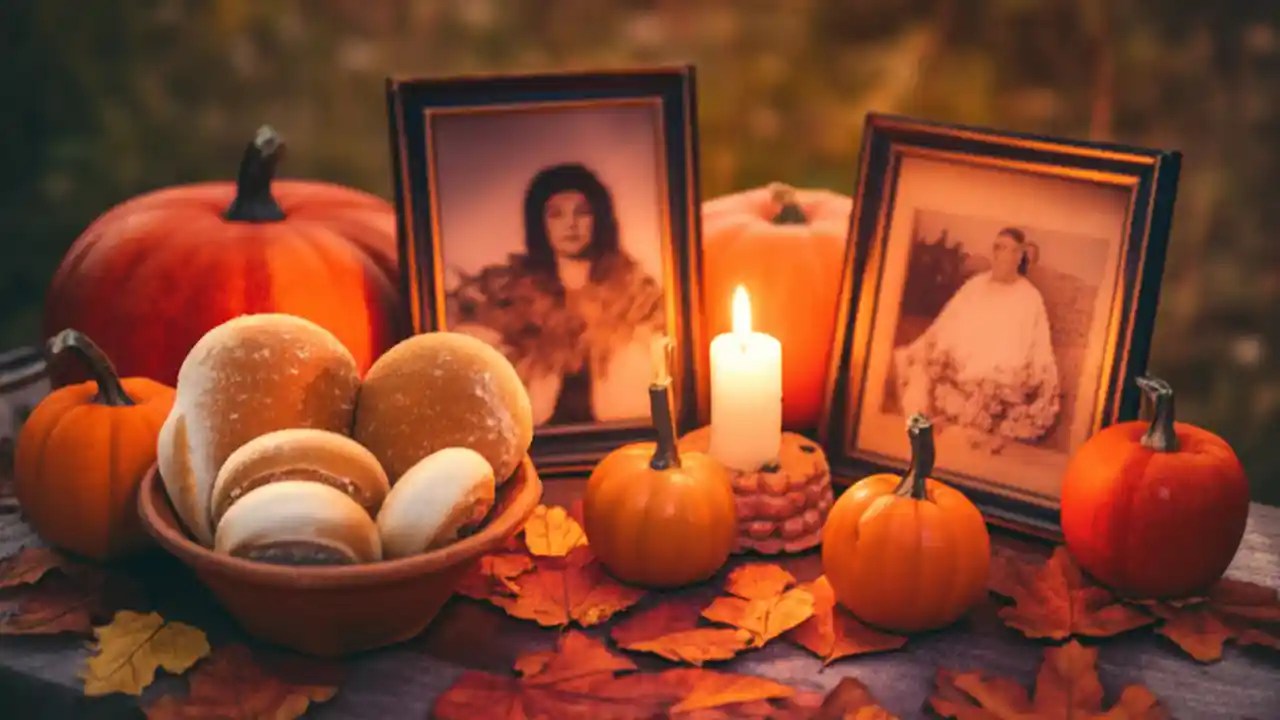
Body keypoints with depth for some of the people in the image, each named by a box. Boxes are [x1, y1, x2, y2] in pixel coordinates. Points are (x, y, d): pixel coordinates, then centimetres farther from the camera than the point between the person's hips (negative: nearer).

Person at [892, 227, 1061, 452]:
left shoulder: (1030, 298, 2)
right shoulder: (975, 286, 11)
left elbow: (1038, 351, 4)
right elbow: (946, 328, 12)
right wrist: (912, 354, 5)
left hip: (1002, 384, -3)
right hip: (961, 374, 3)